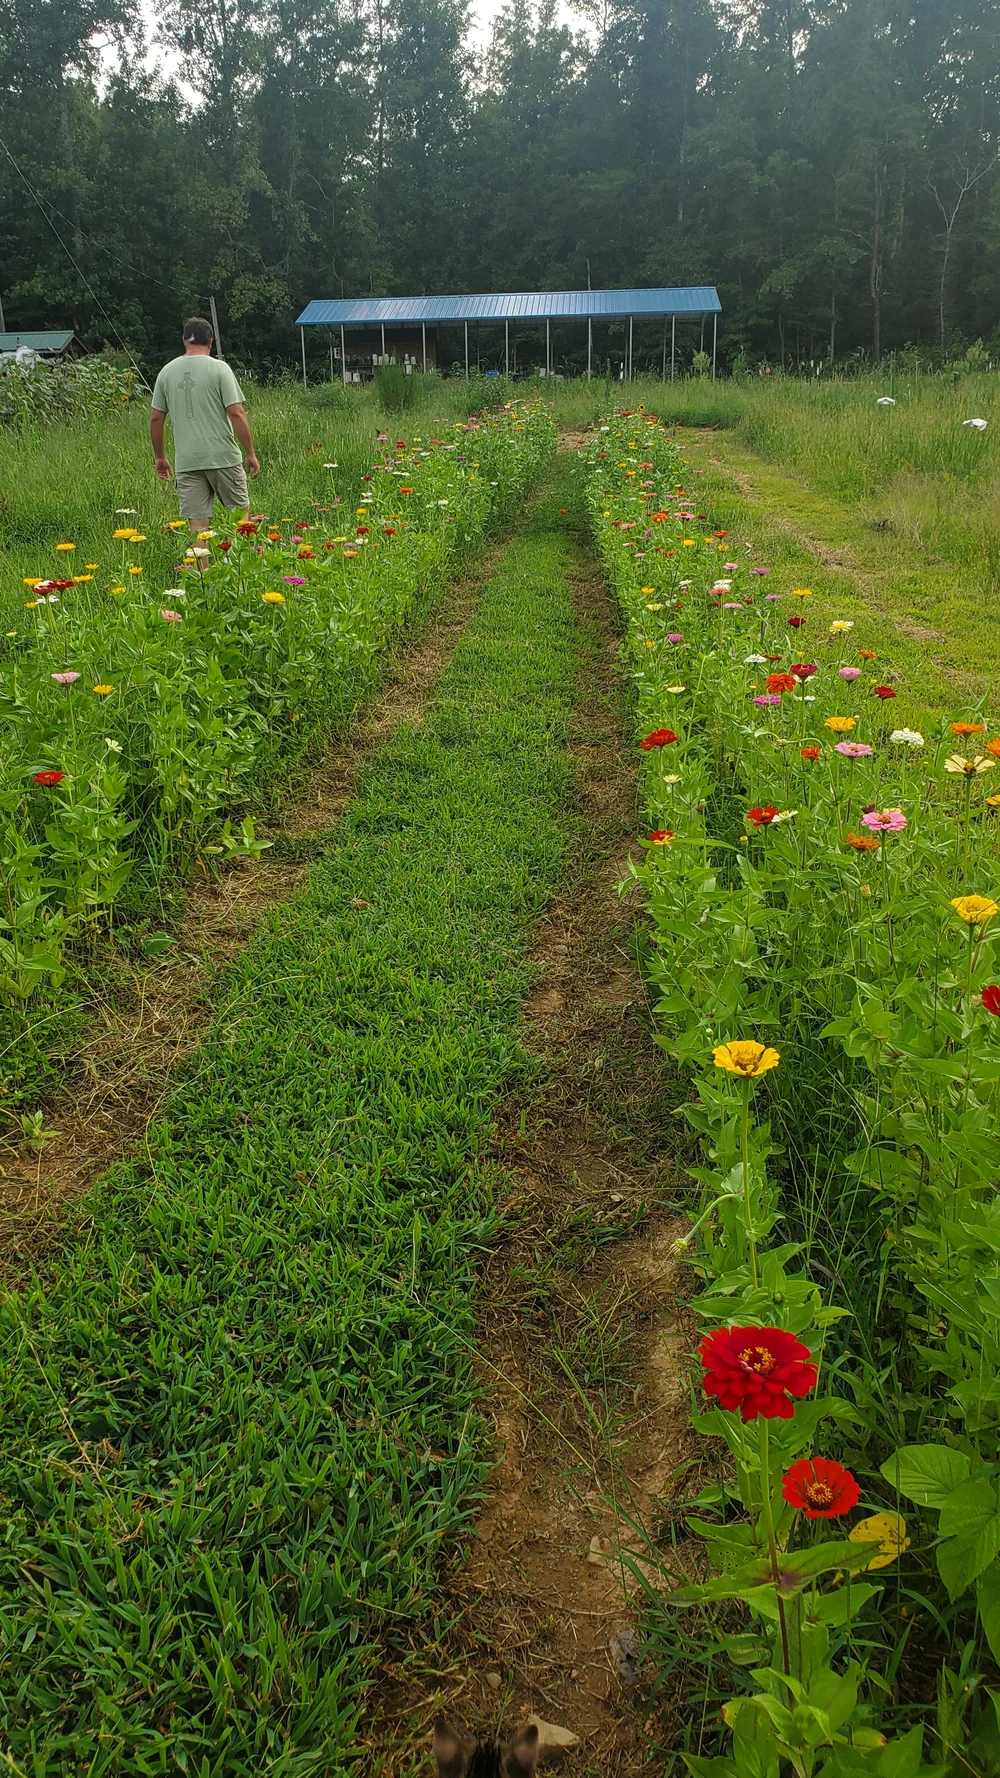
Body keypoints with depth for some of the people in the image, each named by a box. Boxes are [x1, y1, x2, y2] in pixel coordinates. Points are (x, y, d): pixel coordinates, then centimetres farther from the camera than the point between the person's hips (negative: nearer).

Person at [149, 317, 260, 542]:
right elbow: (236, 413, -10)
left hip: (186, 461, 3)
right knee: (240, 511, 9)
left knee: (197, 524, 4)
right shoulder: (218, 368, -4)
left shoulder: (167, 371, 9)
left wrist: (160, 457, 21)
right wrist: (251, 453, -3)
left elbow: (156, 418, 11)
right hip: (222, 456, -3)